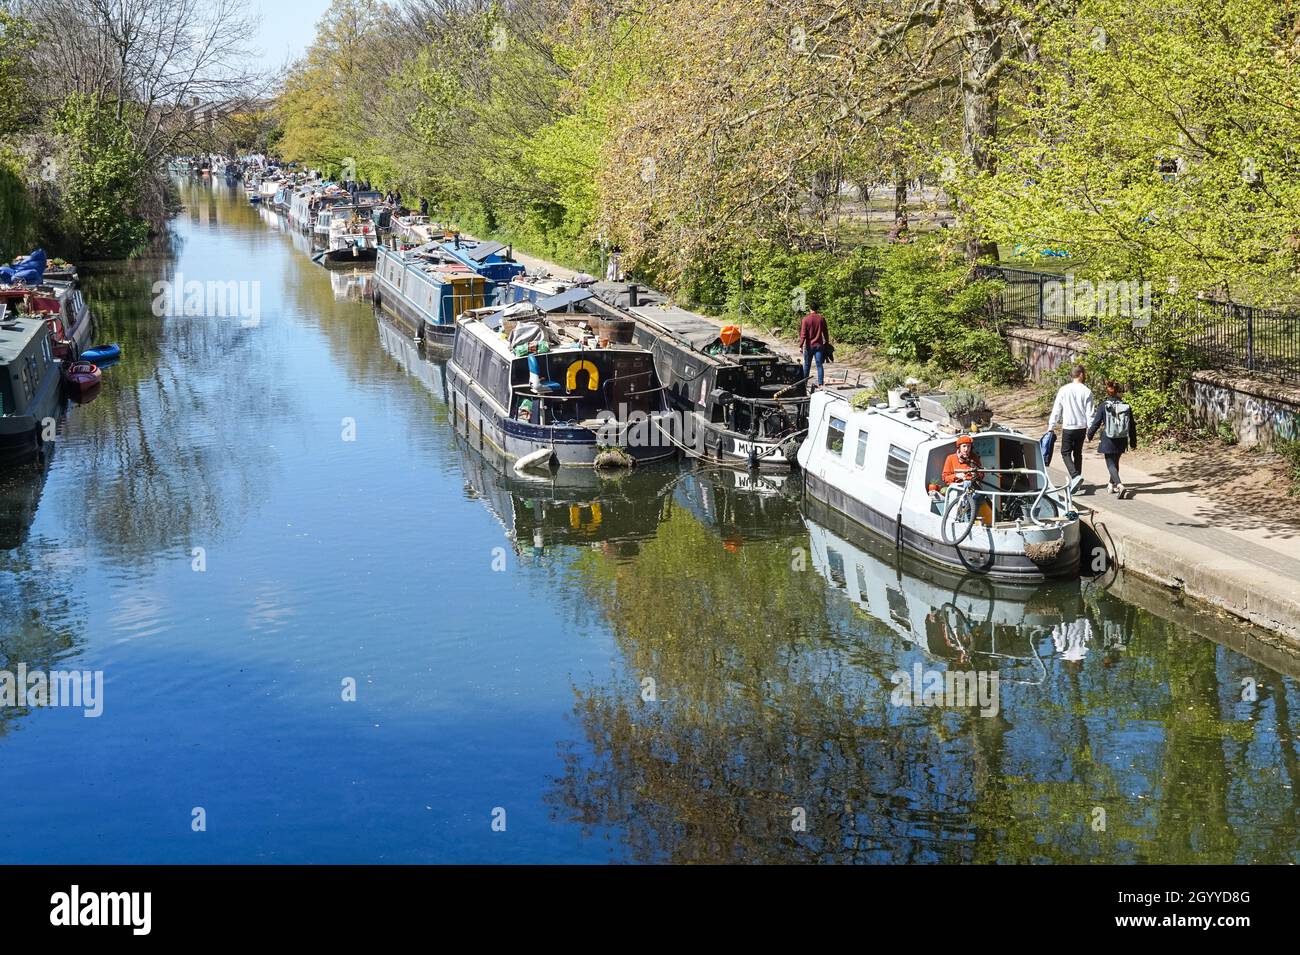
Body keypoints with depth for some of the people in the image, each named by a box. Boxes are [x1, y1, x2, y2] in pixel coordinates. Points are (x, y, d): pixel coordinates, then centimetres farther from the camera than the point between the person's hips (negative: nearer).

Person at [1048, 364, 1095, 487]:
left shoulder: (1064, 390, -6)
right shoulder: (1087, 391, -6)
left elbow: (1056, 409, -2)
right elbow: (1089, 412, -5)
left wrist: (1051, 426, 4)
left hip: (1068, 427, -2)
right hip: (1082, 427, 2)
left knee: (1066, 453, 6)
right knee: (1078, 453, 16)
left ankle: (1075, 476, -16)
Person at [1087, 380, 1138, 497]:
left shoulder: (1104, 406, -12)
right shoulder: (1126, 407, -4)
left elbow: (1096, 423, -6)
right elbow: (1131, 426, 3)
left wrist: (1090, 435, 12)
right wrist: (1133, 441, 14)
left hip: (1108, 441, -4)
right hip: (1121, 441, 4)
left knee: (1111, 464, 0)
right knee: (1115, 462, 23)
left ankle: (1120, 485, -22)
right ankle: (1112, 485, 40)